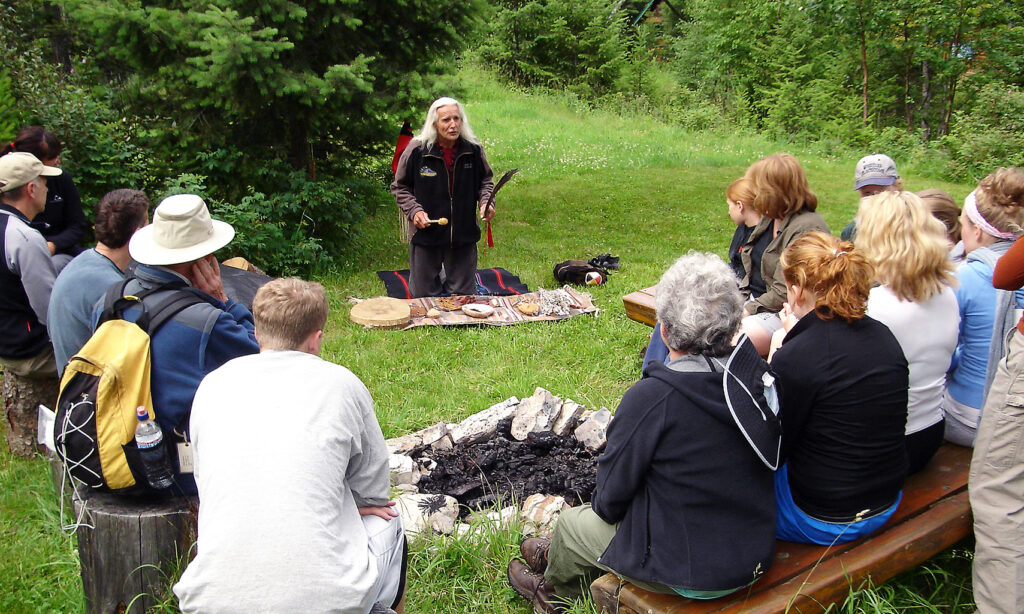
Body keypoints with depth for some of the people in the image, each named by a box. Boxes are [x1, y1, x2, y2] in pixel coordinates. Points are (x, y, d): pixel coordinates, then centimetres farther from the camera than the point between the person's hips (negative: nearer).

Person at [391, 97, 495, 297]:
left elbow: (485, 180, 13)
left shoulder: (473, 149, -4)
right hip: (425, 234, -2)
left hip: (464, 235, 2)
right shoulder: (416, 151, -11)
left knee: (463, 295, 13)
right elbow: (400, 187, 1)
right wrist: (414, 211, -15)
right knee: (424, 295, 11)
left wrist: (485, 202, -7)